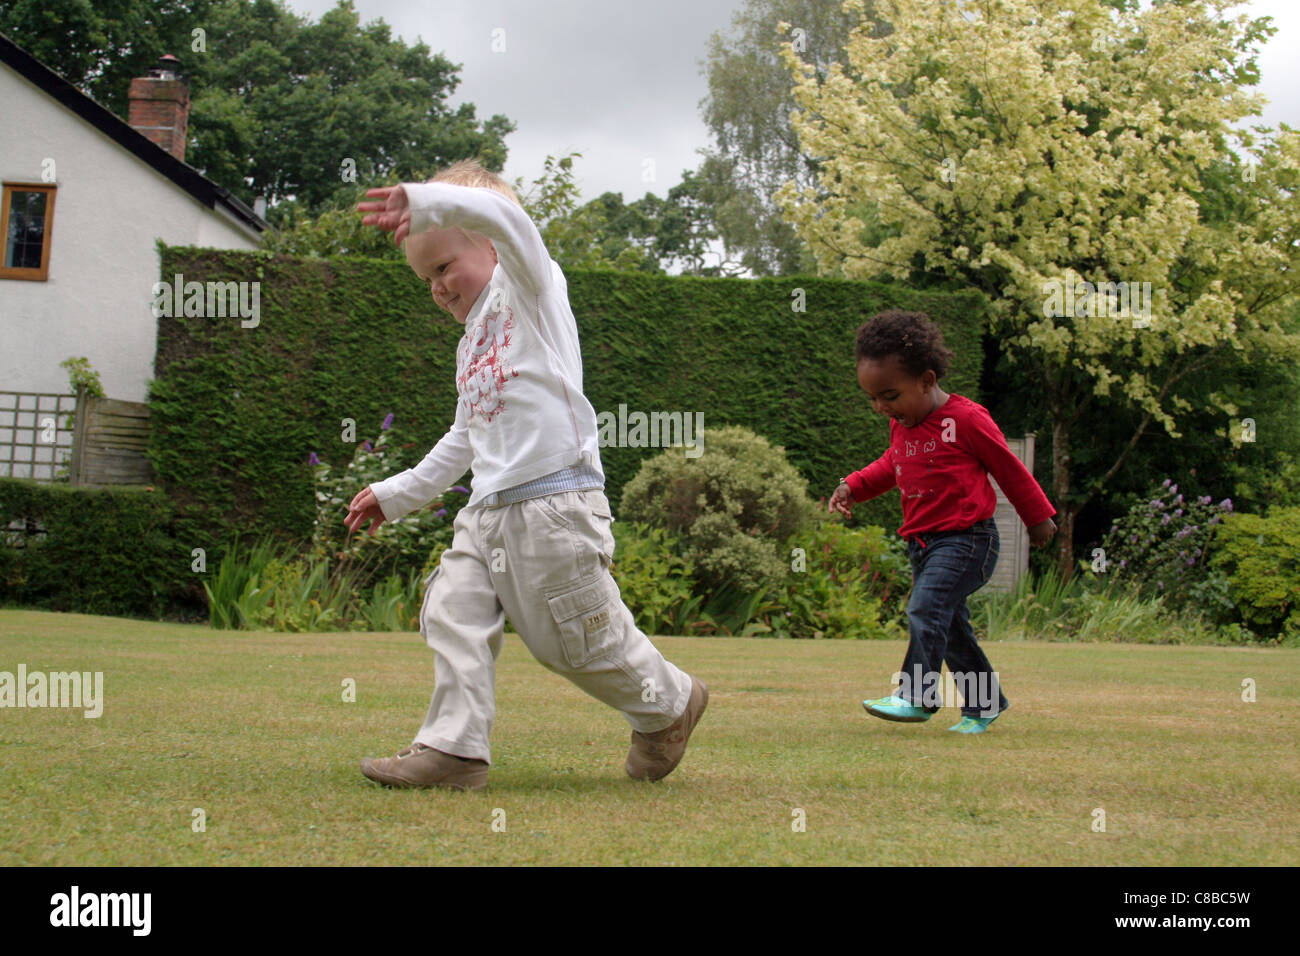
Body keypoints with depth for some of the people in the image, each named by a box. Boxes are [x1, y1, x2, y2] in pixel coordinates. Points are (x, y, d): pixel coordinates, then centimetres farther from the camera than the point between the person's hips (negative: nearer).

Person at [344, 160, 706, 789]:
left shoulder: (530, 286, 1)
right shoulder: (471, 344, 25)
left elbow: (501, 214, -22)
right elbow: (465, 438, 33)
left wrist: (421, 202, -30)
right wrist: (397, 493, 33)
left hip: (554, 500, -8)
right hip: (487, 510, 9)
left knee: (579, 636, 0)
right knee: (453, 613, -6)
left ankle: (668, 703, 23)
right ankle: (453, 747, -4)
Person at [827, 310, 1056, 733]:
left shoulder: (966, 419, -13)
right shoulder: (901, 425, 9)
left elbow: (1009, 468, -3)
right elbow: (891, 466, 28)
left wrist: (1038, 517, 7)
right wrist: (854, 487, 11)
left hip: (965, 539, -8)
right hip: (923, 541, 8)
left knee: (925, 608, -22)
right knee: (950, 626, 12)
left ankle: (916, 695, -22)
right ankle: (985, 702, 24)